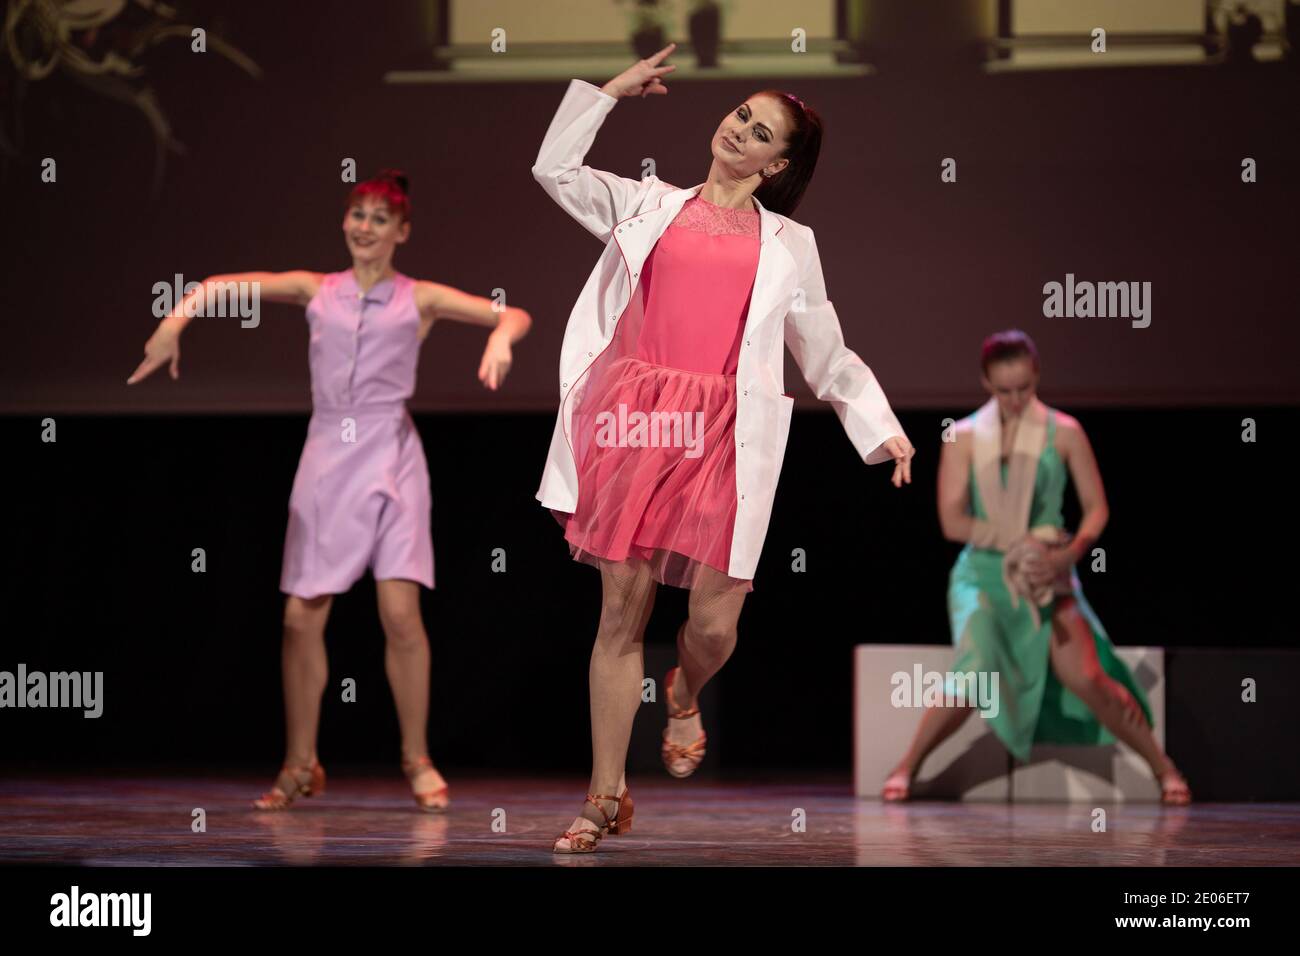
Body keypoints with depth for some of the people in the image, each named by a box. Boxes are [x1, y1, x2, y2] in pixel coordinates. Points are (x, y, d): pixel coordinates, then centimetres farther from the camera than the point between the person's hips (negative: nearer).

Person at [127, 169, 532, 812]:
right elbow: (219, 287, 11)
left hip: (390, 457, -2)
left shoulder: (419, 299, 7)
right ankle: (300, 765, 13)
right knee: (301, 616, 0)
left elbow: (514, 315, 3)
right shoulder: (316, 291, 12)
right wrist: (175, 322, -5)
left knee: (400, 612, -11)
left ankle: (417, 760, 3)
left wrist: (501, 337, -18)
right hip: (327, 458, 2)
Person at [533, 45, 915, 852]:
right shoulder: (650, 205, 17)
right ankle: (607, 798, 5)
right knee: (622, 611, -2)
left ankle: (684, 697, 31)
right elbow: (556, 170, 12)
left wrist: (883, 428, 10)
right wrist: (610, 91, 13)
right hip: (634, 419, 0)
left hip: (722, 434, 0)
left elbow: (827, 353, 19)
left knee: (713, 623, -6)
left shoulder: (788, 243, 17)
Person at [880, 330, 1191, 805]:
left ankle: (1162, 766, 2)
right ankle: (906, 766, -2)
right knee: (974, 676, -23)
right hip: (982, 574, 0)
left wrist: (1067, 554, -14)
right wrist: (1020, 540, -15)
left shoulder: (1064, 433, 2)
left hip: (1049, 578, 0)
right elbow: (952, 520, -5)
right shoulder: (964, 437, 1)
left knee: (1087, 679, -17)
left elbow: (1096, 507, 3)